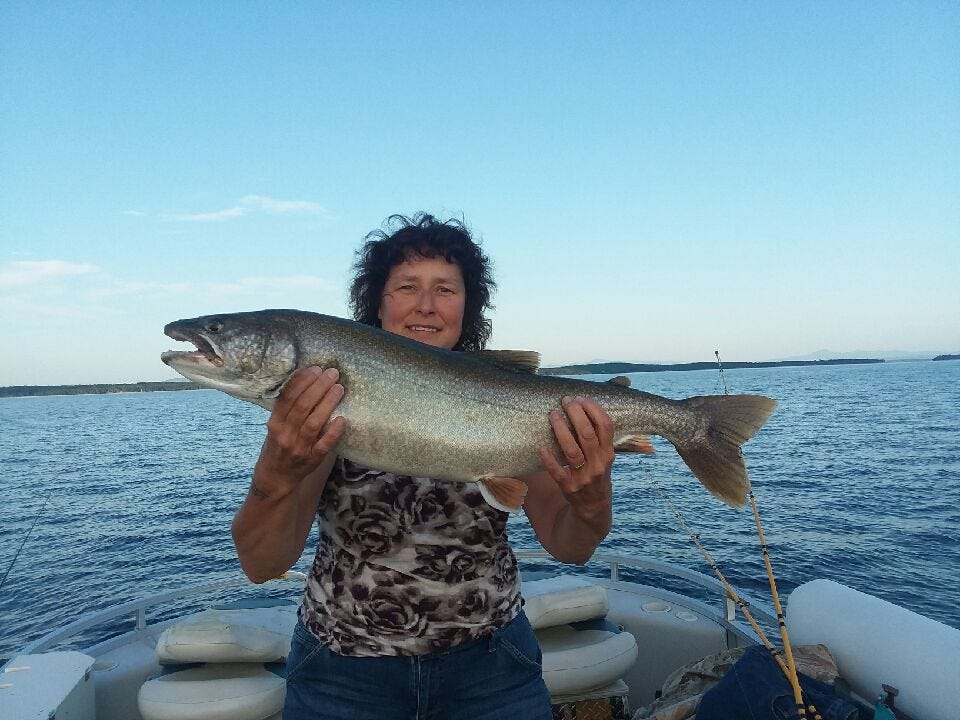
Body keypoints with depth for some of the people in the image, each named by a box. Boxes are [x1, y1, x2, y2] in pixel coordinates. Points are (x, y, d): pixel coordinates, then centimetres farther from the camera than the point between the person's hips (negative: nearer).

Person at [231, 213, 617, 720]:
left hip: (487, 663, 1)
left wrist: (592, 503, -35)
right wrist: (278, 477, -40)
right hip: (344, 666, 0)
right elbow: (261, 564, -20)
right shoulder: (322, 409, -13)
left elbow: (568, 547, -12)